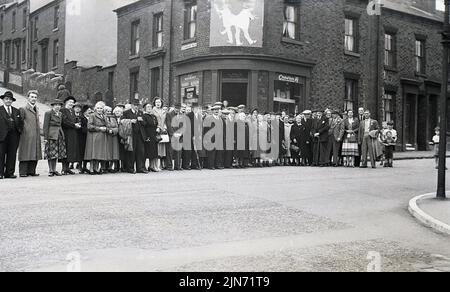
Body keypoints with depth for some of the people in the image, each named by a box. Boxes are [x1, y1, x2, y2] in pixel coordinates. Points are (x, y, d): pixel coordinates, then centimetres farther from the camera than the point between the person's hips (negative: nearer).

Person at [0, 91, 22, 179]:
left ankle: (10, 173, 7)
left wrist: (19, 129, 4)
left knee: (12, 155, 3)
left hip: (14, 135, 3)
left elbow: (20, 122, 20)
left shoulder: (16, 111, 18)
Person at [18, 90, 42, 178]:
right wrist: (22, 131, -10)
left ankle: (31, 171, 12)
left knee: (35, 154, 6)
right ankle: (23, 172, -2)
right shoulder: (23, 109, -3)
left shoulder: (36, 109, 19)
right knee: (25, 154, -5)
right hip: (26, 137, -7)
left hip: (36, 137, 7)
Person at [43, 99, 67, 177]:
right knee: (51, 154, -4)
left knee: (57, 153, 7)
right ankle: (50, 171, 1)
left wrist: (62, 135, 12)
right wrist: (45, 137, -13)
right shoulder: (48, 113, -4)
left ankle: (54, 170, 13)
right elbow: (45, 126, -7)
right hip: (51, 135, -6)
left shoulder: (60, 114, 15)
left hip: (59, 135, 6)